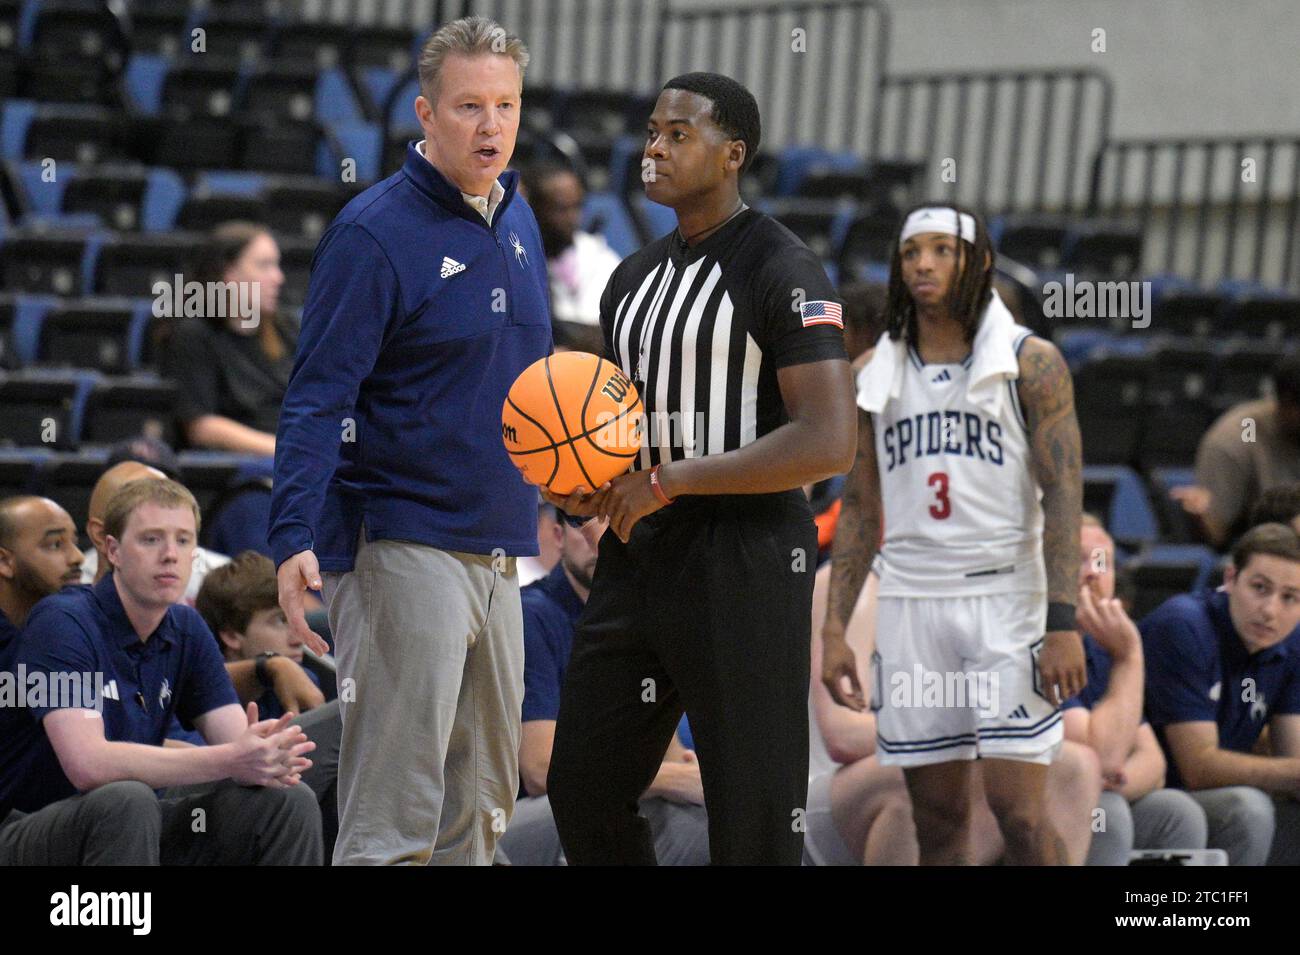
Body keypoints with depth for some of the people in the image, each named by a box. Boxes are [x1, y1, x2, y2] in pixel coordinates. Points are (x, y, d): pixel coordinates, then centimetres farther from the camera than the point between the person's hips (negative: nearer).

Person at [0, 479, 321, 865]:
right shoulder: (63, 622, -18)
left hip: (130, 832, 7)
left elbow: (235, 742, 0)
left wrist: (265, 761, -27)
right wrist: (228, 761, -36)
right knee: (127, 801, -38)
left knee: (289, 803, -9)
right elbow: (87, 764, -31)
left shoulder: (187, 629, 6)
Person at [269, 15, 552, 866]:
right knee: (393, 820, -11)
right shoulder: (375, 234, -11)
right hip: (405, 548, -8)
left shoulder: (518, 222, 12)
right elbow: (318, 398, -17)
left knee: (481, 808, 13)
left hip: (499, 554, 8)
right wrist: (295, 540, -27)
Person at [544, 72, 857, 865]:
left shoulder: (784, 270, -11)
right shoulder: (635, 279, 14)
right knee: (584, 789, 11)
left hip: (746, 561, -8)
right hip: (640, 561, 8)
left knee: (755, 827, -3)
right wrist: (586, 485, 2)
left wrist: (666, 482, -19)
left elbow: (829, 444, -21)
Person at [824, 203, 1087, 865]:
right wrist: (834, 628, 7)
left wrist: (1063, 622, -16)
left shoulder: (1031, 363, -1)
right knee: (937, 818, 5)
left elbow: (1063, 496, -7)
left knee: (1017, 806, -12)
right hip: (910, 605, 4)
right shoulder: (876, 376, 11)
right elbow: (859, 509, 14)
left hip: (1007, 598, -4)